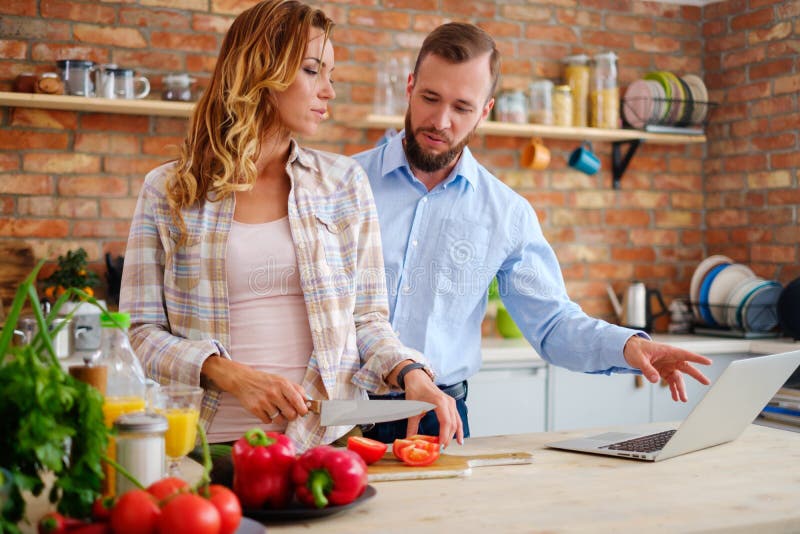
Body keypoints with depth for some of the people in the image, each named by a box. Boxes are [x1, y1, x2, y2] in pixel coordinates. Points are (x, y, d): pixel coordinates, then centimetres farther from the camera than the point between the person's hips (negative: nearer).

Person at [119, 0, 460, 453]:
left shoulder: (344, 182, 10)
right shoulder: (168, 191, 4)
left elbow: (367, 317, 12)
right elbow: (140, 330, 2)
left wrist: (409, 373, -7)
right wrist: (230, 375, -13)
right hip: (212, 440, -1)